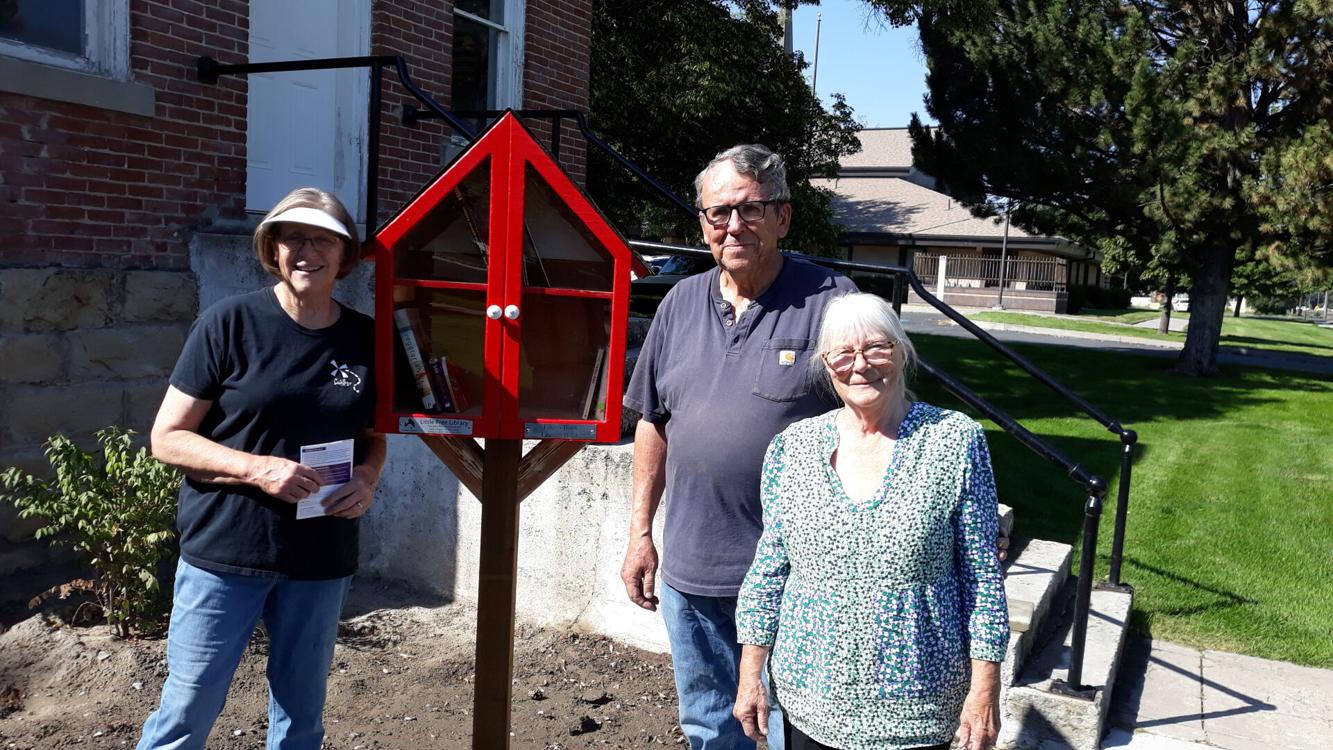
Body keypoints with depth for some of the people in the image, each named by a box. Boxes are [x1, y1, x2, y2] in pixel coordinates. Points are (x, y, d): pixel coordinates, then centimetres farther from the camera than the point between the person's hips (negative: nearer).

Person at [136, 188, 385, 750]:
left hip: (321, 562, 3)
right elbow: (167, 437, -6)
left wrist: (368, 478, -7)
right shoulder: (229, 323, -8)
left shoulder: (364, 339, 3)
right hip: (224, 554, -3)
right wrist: (259, 468, -21)